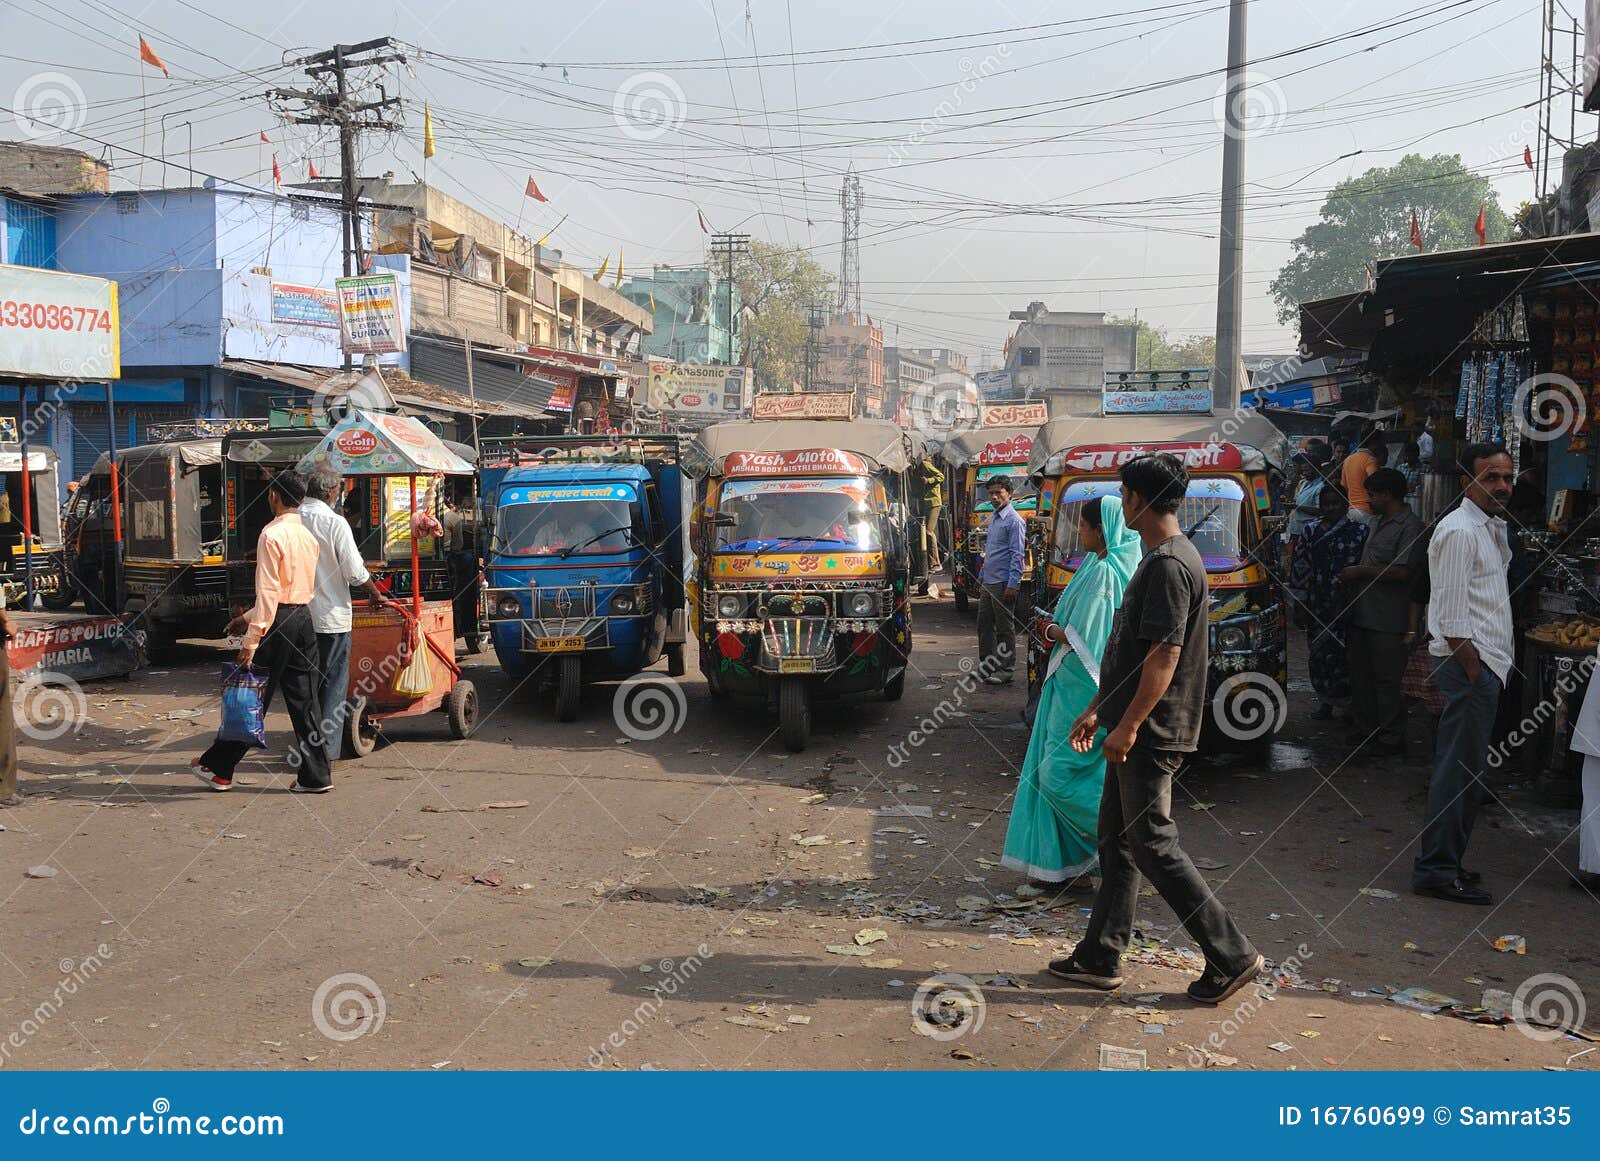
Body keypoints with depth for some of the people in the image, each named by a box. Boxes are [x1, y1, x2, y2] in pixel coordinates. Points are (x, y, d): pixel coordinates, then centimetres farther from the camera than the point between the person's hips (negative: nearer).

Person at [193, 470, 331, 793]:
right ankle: (315, 776, 8)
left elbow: (268, 592, -17)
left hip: (279, 622, -7)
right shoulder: (308, 536, 12)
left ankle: (218, 768, 16)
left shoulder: (272, 534, -12)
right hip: (304, 618, 7)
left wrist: (251, 639, -16)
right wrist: (249, 617, 25)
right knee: (304, 700, 8)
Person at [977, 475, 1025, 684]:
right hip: (988, 582, 9)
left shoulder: (1013, 520, -12)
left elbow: (1017, 554, -16)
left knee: (1004, 627, -2)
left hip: (1003, 583, -9)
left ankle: (1006, 668, 5)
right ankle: (986, 664, 22)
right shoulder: (993, 518, 16)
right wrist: (982, 575, 22)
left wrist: (1013, 584, -20)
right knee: (984, 624, 13)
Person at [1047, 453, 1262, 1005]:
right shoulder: (1158, 557, 15)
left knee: (1153, 845, -5)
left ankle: (1232, 955, 4)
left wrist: (1127, 726, -23)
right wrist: (1097, 710, 22)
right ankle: (1101, 958, 21)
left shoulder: (1168, 564, -18)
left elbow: (1165, 654, -24)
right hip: (1137, 730, 11)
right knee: (1116, 840, 13)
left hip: (1150, 735, -11)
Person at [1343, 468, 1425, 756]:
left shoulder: (1410, 525, -13)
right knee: (1361, 675, 15)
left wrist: (1361, 571, -15)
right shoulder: (1381, 522, 17)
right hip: (1363, 613, 9)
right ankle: (1368, 728, 27)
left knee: (1387, 680, -3)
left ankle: (1392, 739, 6)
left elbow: (1403, 571, -22)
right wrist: (1352, 576, 12)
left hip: (1388, 620, -9)